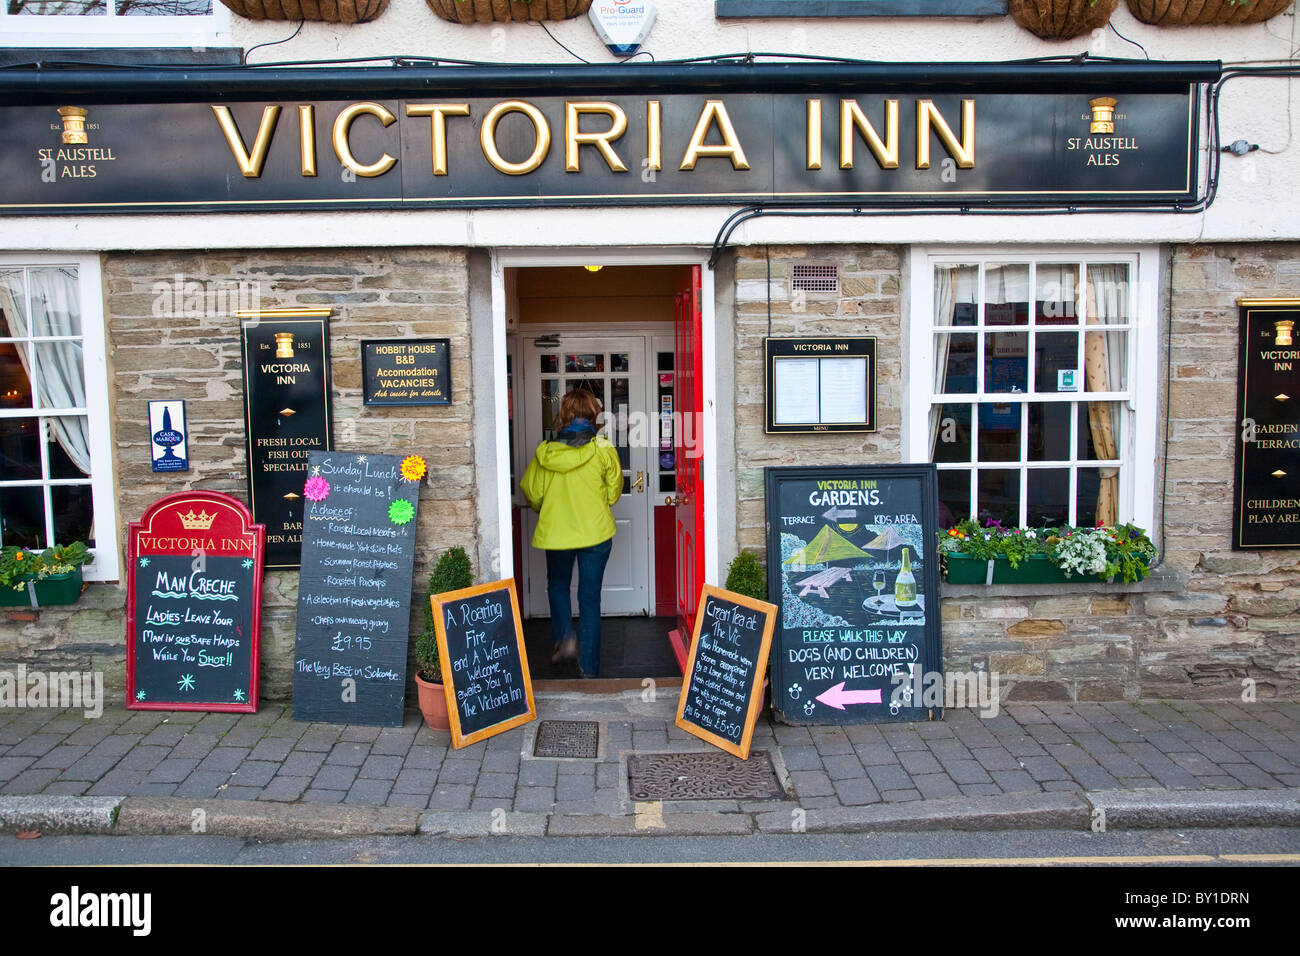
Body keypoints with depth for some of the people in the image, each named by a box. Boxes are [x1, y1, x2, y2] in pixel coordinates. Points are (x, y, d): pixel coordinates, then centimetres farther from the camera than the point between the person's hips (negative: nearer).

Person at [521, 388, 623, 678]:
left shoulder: (546, 451, -6)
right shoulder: (604, 449, -8)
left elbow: (532, 494, 1)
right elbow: (613, 492, 1)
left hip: (556, 532, 1)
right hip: (596, 532, 0)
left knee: (557, 585, 26)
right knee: (590, 598, 7)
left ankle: (564, 637, 8)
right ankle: (588, 668, 10)